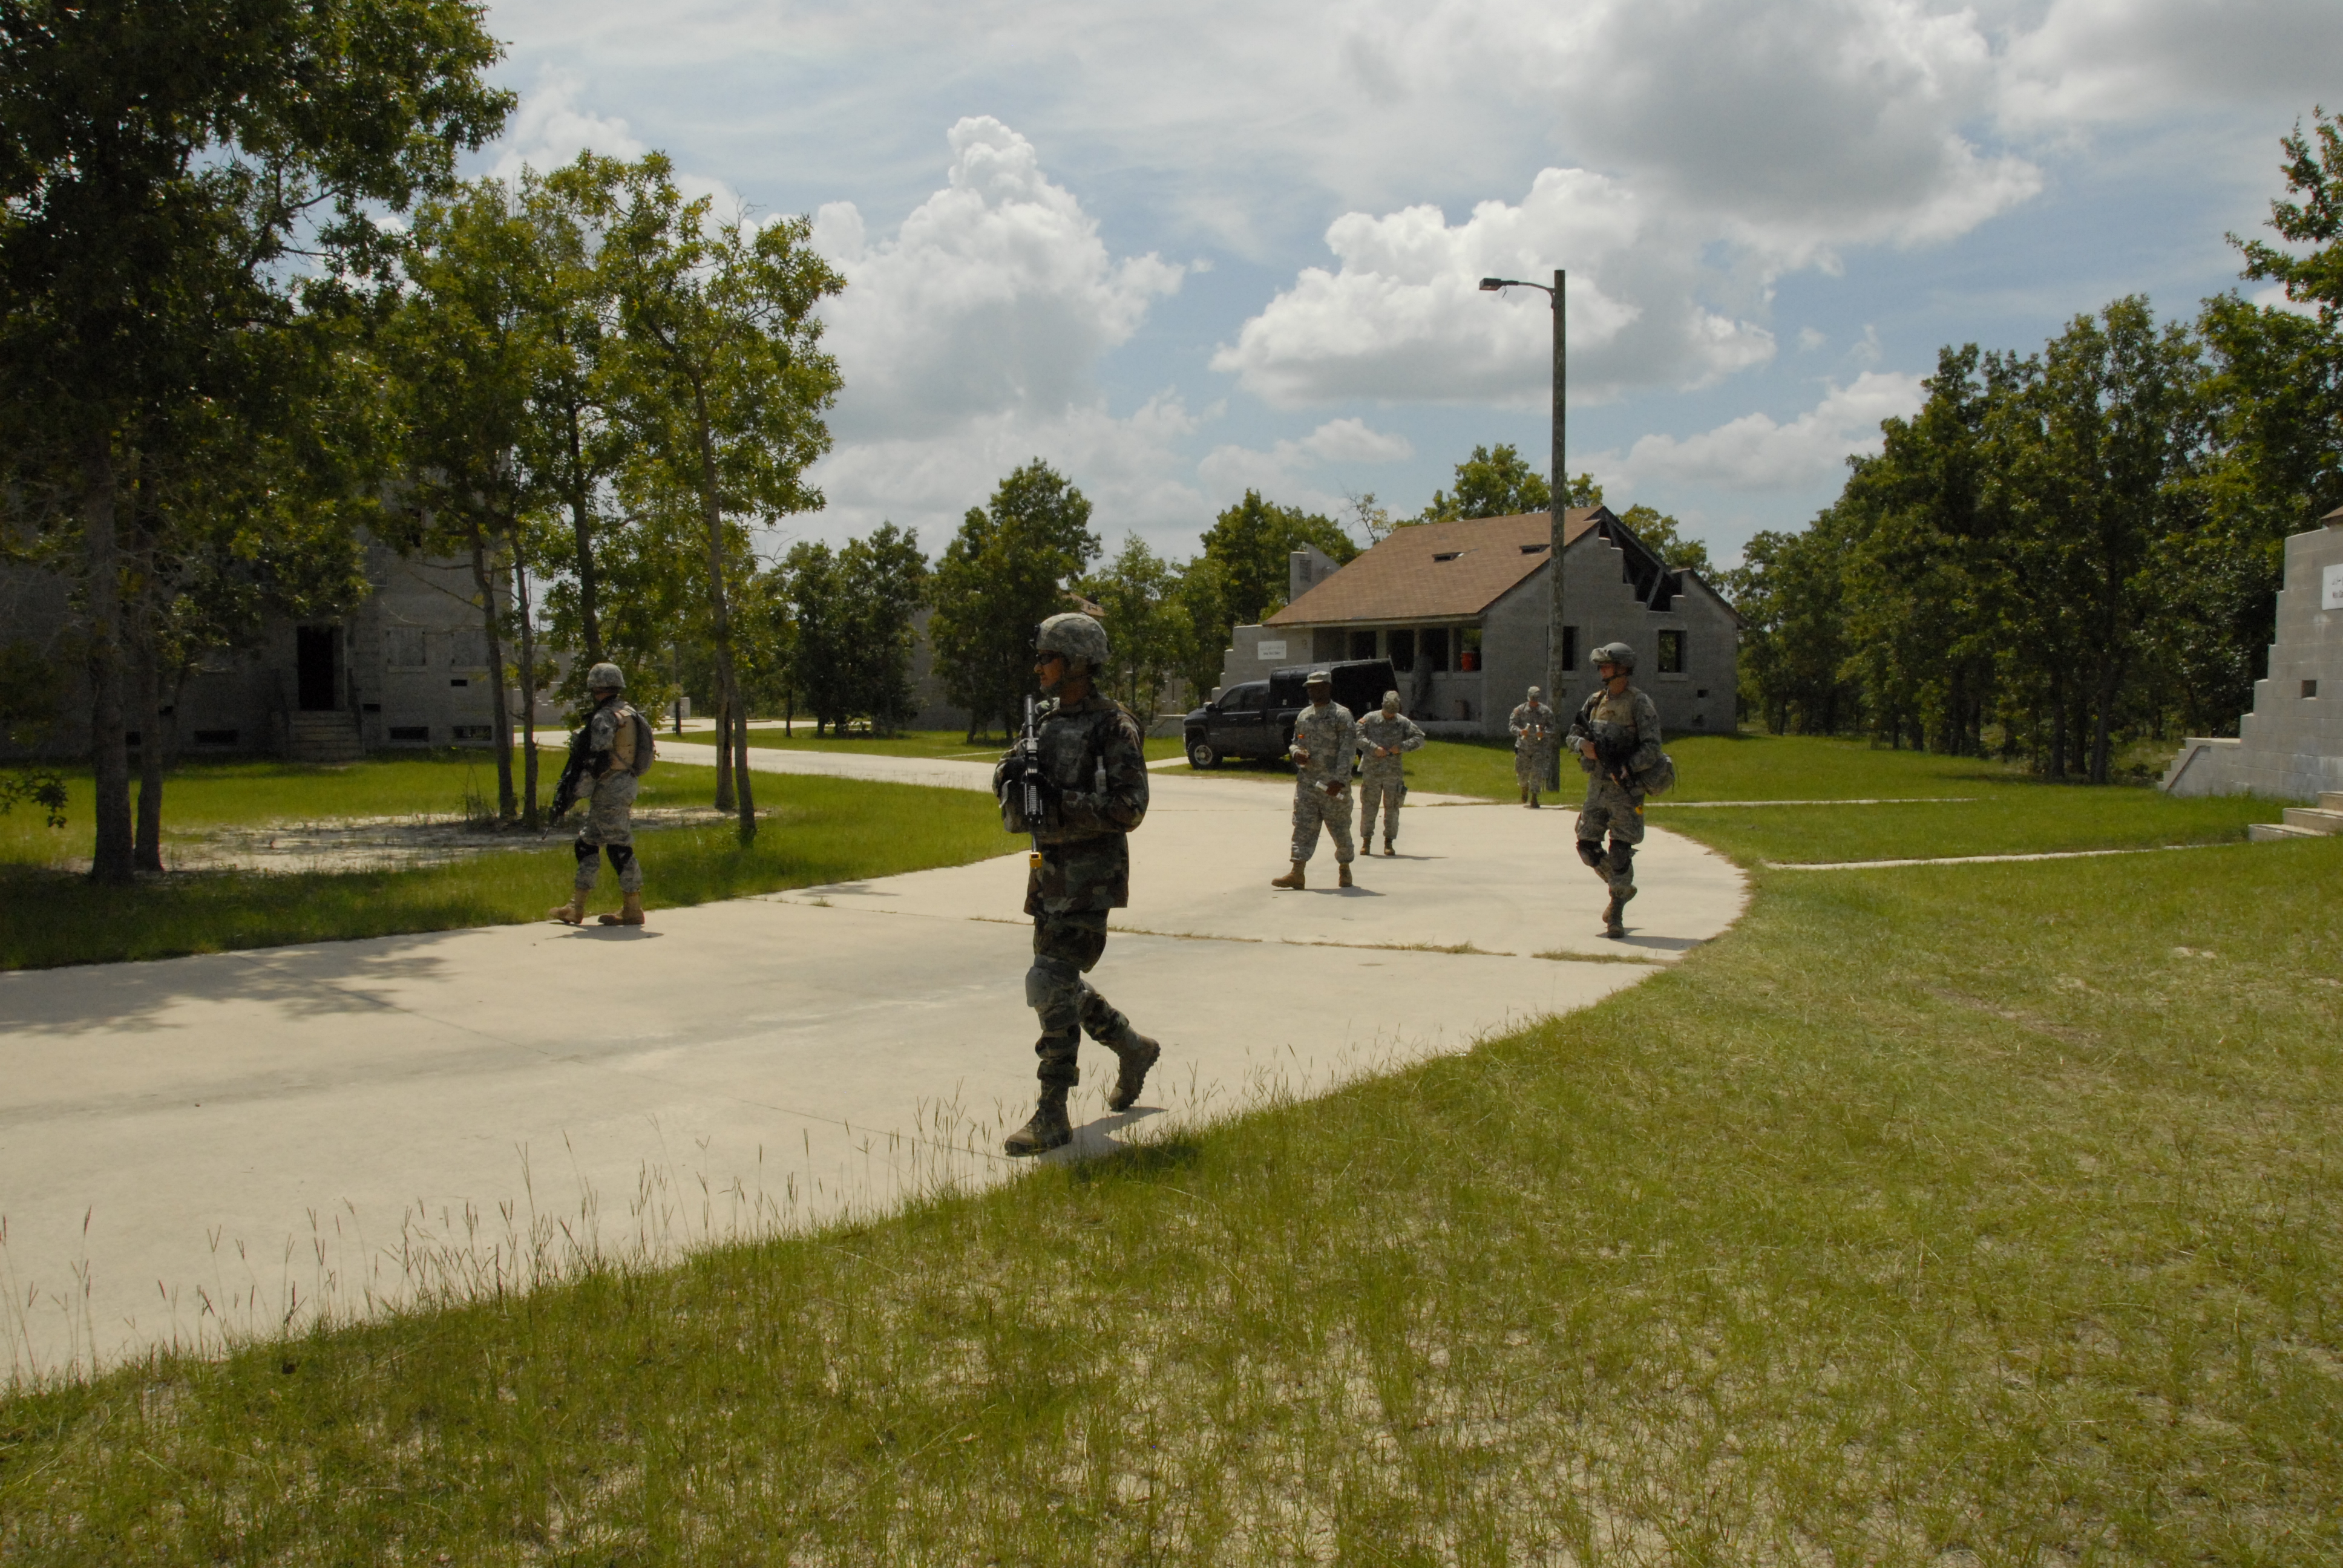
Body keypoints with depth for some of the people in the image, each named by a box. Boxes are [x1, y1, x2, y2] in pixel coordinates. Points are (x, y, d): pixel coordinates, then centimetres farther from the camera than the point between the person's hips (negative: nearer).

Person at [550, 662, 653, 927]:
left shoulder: (605, 717, -14)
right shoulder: (631, 713, 14)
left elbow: (598, 756, -22)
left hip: (610, 788, -10)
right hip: (629, 784, 10)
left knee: (619, 847, -5)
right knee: (587, 843, 14)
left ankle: (632, 910, -1)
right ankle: (576, 908, 17)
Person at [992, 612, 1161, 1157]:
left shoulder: (1113, 726, -11)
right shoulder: (1046, 720, 13)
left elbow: (1129, 807, -17)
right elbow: (1006, 783, 13)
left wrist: (1059, 798, -23)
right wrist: (1016, 770, -10)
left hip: (1090, 875, -8)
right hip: (1049, 871, 8)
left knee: (1052, 984, -13)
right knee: (1059, 985, 17)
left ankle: (1052, 1118, -7)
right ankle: (1134, 1049, 39)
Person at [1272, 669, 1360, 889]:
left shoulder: (1342, 715, -6)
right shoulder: (1303, 716, 14)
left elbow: (1348, 750, -11)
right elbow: (1295, 742, 24)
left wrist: (1339, 780, -20)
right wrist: (1297, 753, -1)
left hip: (1333, 783, -5)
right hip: (1306, 782, 5)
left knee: (1340, 828, 6)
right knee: (1303, 827, -2)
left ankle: (1344, 869, 24)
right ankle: (1297, 874, -7)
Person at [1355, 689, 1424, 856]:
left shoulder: (1403, 722, 6)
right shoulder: (1370, 719, 2)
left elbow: (1420, 738, 2)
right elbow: (1358, 735, -8)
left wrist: (1402, 746, -12)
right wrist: (1374, 748, -18)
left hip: (1393, 772, 1)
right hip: (1372, 771, -1)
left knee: (1392, 807, 1)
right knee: (1369, 806, 2)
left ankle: (1388, 843, 8)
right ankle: (1366, 842, 11)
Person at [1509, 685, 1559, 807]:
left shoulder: (1546, 711, 1)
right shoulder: (1520, 710, 1)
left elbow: (1552, 727, 3)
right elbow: (1512, 724, -1)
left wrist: (1544, 733, -19)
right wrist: (1520, 731, -22)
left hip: (1540, 747, -1)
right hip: (1524, 746, 1)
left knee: (1537, 773, -9)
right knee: (1522, 773, 5)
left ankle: (1534, 798, -2)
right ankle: (1525, 788, 38)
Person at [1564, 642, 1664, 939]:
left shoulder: (1640, 704, -10)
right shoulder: (1595, 700, 9)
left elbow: (1652, 748, -15)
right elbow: (1573, 735, 14)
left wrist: (1624, 769, -25)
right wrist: (1583, 745, -9)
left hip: (1626, 789, -6)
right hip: (1596, 785, 6)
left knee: (1620, 853, -5)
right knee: (1587, 845, 7)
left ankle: (1615, 916, 5)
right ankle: (1622, 889, 30)